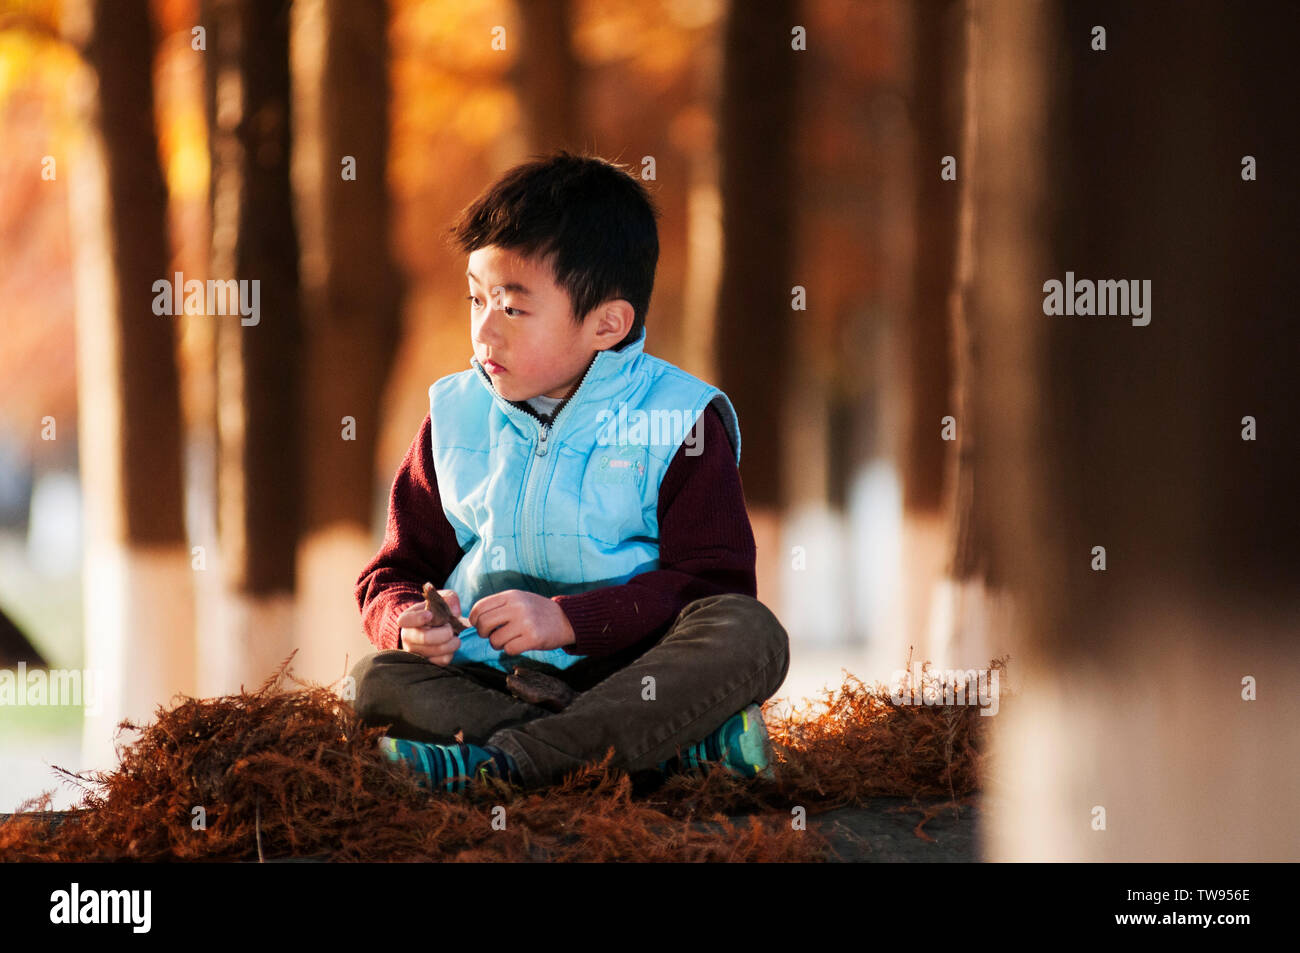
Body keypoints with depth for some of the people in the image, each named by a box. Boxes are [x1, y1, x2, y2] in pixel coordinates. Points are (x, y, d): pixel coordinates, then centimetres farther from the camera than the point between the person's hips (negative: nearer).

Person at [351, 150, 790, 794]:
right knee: (380, 679, -25)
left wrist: (567, 619, -20)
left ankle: (505, 760, -40)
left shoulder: (680, 420, -1)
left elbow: (712, 582, -8)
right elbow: (398, 570, 14)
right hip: (489, 678, 3)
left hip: (630, 669, -3)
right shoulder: (454, 416, 11)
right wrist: (407, 622, -12)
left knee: (749, 633, -30)